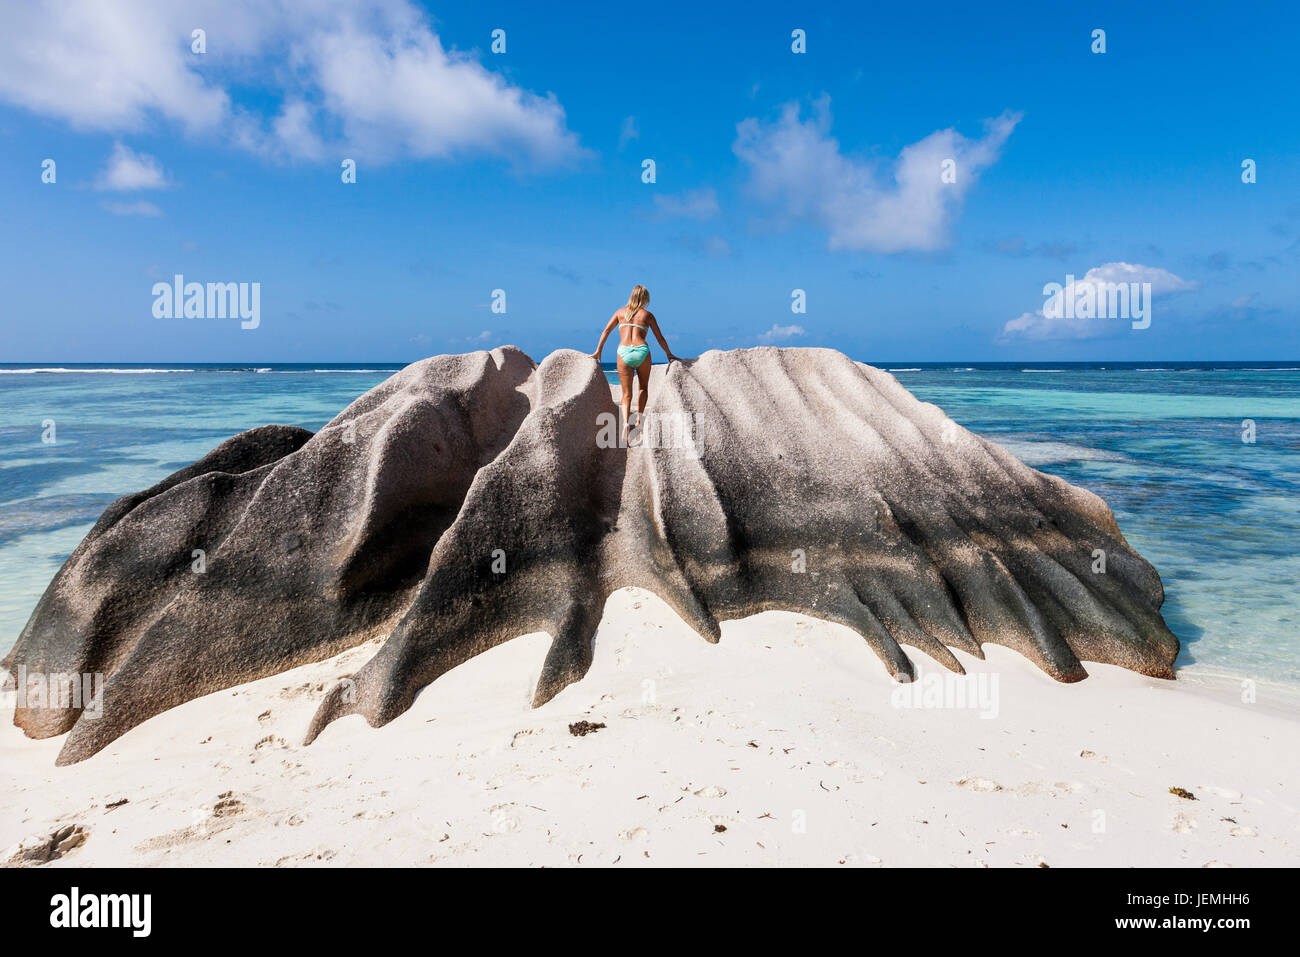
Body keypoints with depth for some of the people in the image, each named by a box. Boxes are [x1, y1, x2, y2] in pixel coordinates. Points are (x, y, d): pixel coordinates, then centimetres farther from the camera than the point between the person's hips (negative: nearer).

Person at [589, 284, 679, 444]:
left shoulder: (621, 312, 17)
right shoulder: (647, 314, 12)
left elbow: (606, 331, 12)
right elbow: (660, 338, 15)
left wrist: (598, 351, 15)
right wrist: (669, 354, 27)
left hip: (624, 353, 1)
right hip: (642, 352, -1)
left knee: (626, 394, 3)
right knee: (643, 387, 23)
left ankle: (626, 422, -20)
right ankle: (639, 418, 10)